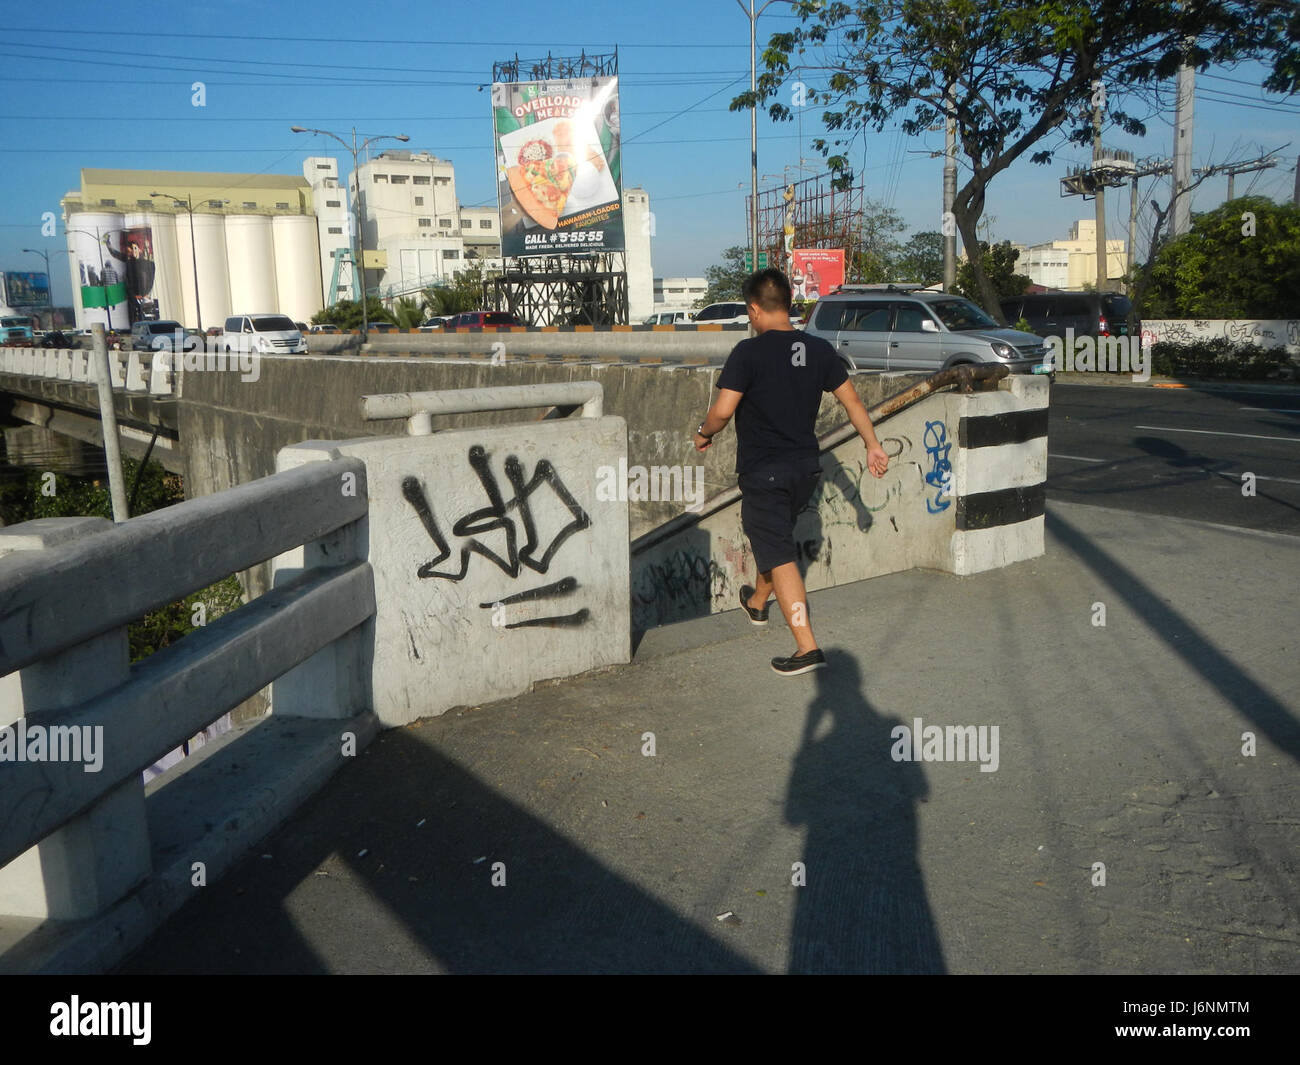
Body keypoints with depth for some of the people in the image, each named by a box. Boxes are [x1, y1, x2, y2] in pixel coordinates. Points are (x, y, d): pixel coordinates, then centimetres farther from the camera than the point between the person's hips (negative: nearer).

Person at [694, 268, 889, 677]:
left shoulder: (749, 352, -16)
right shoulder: (819, 349, 2)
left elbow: (722, 411, -20)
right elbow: (852, 401, 6)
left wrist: (703, 434, 0)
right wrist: (873, 446, 14)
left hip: (763, 471, -7)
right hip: (806, 466, 7)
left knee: (779, 555, -4)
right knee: (777, 537, 28)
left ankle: (807, 647, -9)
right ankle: (758, 603, 50)